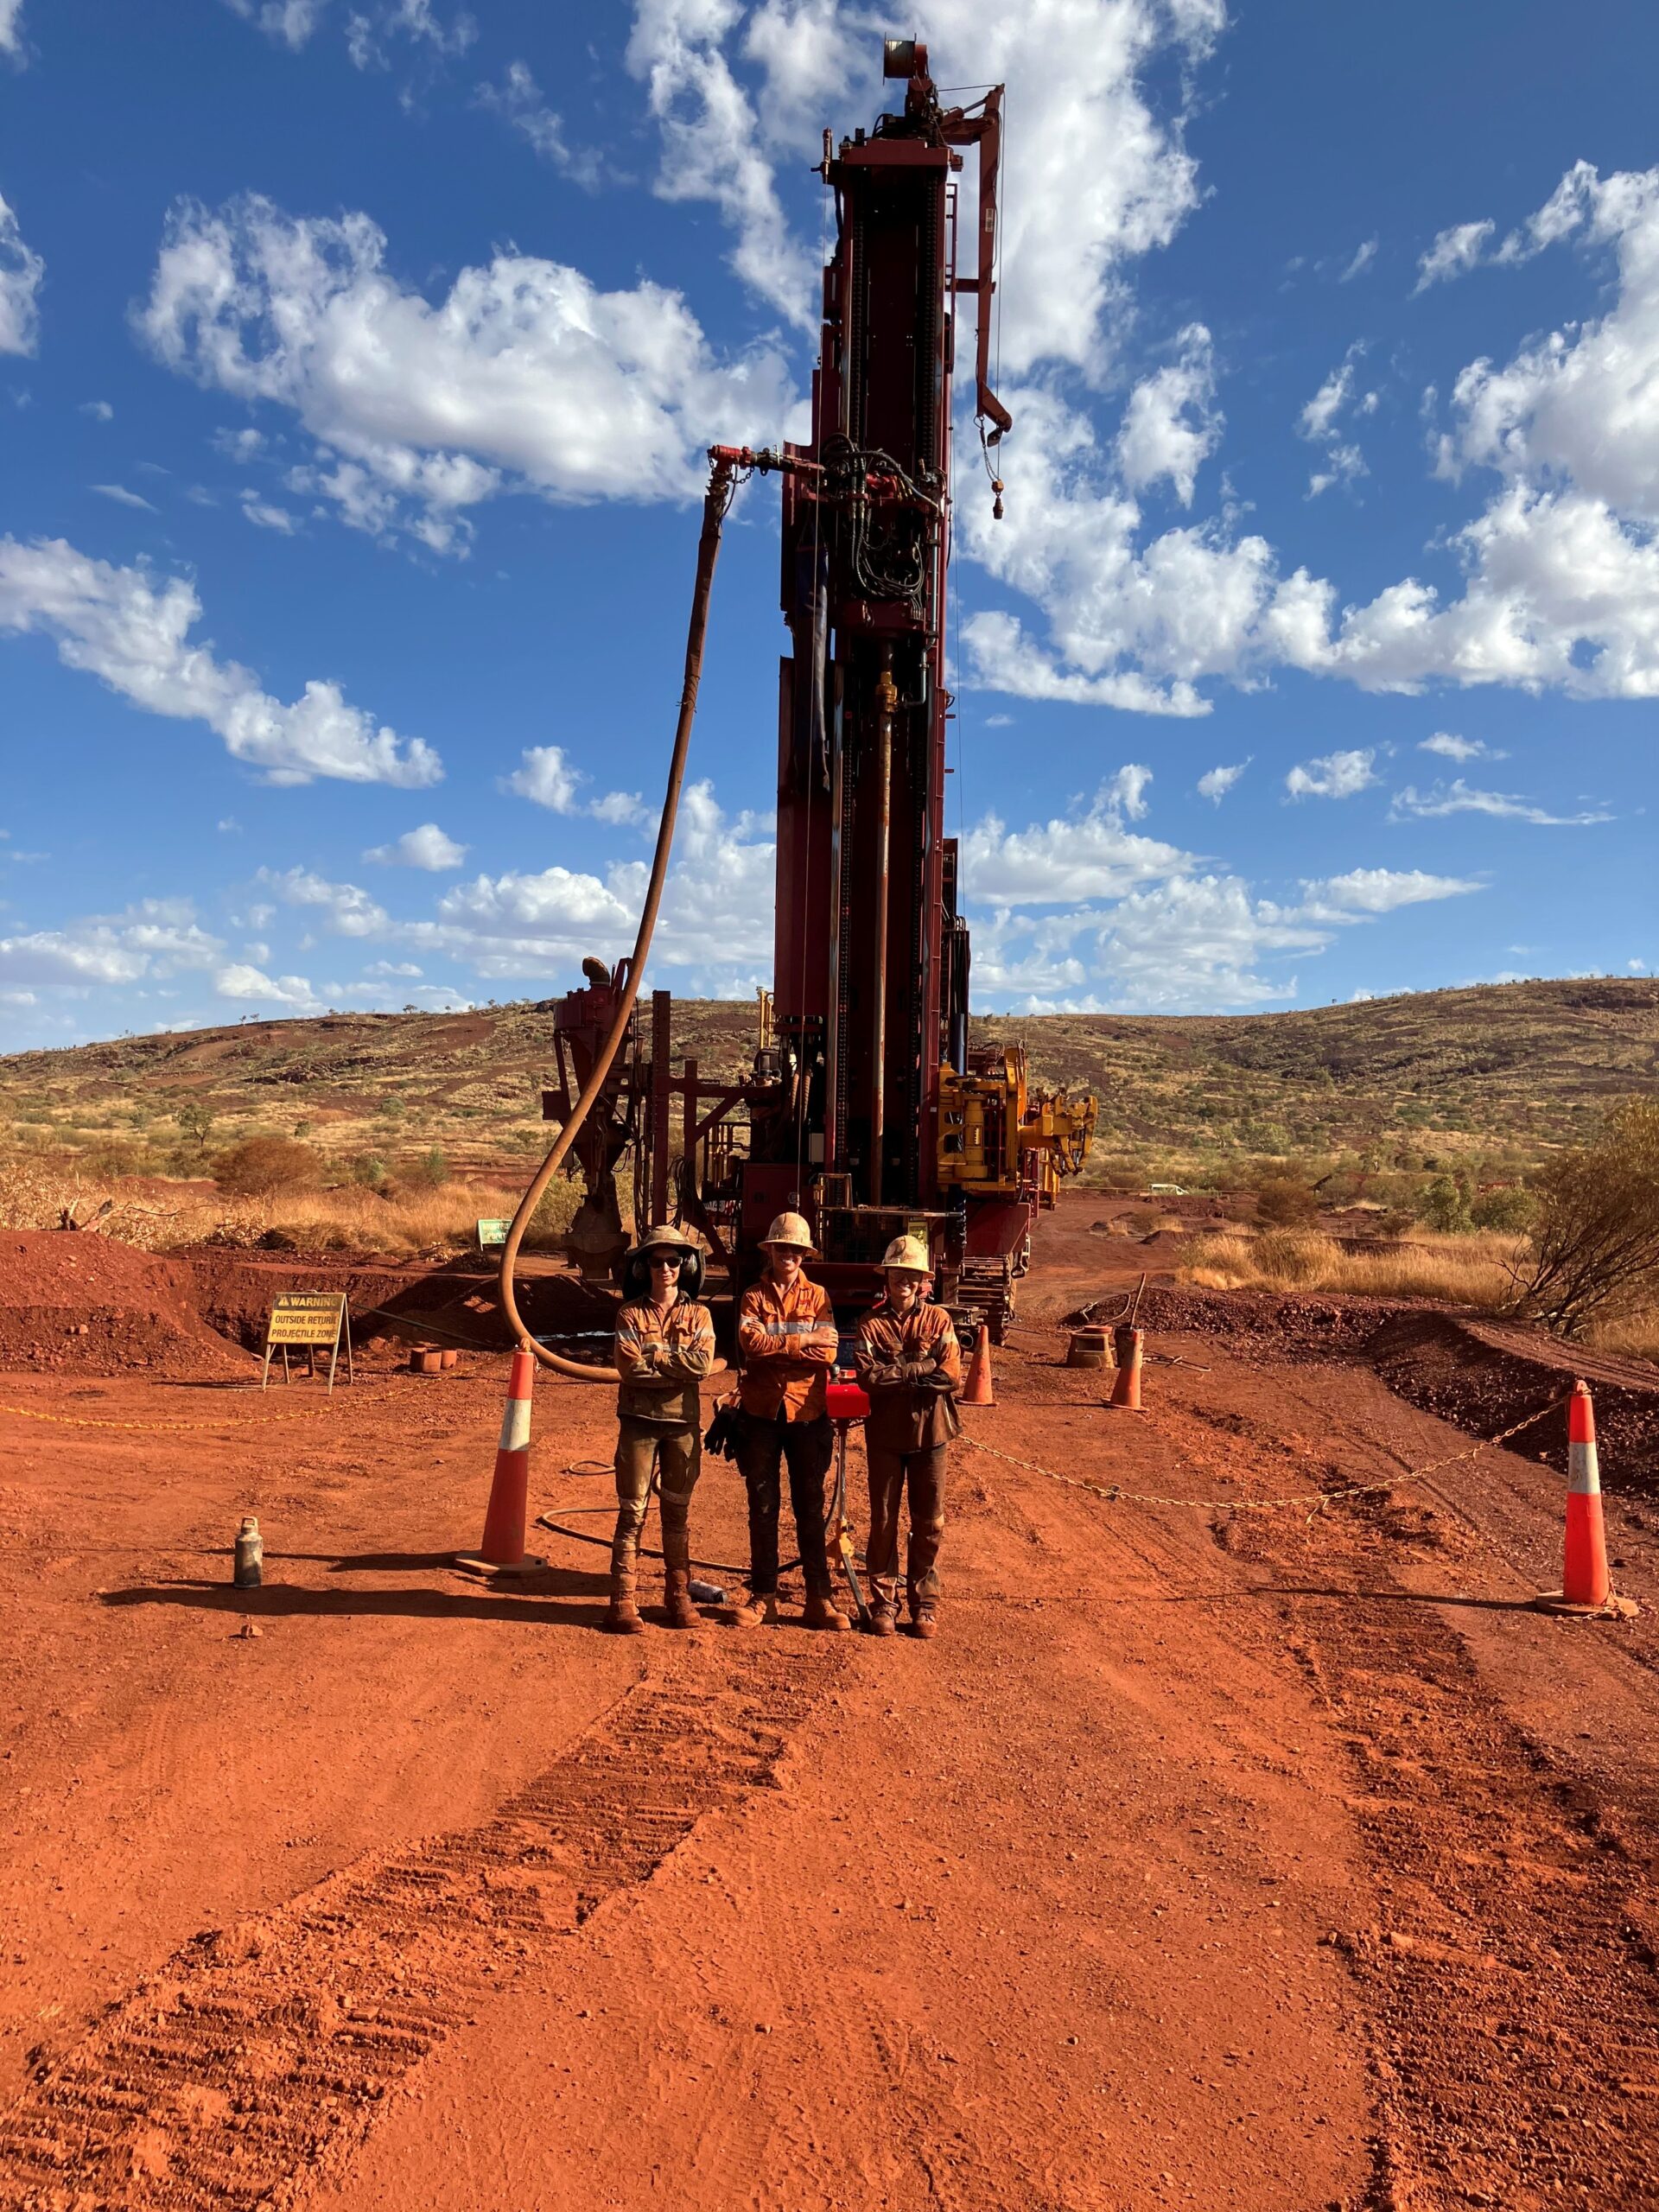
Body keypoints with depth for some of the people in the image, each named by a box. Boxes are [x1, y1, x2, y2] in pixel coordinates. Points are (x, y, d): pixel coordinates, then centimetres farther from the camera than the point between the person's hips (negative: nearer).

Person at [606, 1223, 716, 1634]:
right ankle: (622, 1600, 3)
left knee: (678, 1512, 10)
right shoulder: (631, 1314, 1)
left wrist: (653, 1356, -12)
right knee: (632, 1511, -1)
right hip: (639, 1420, -2)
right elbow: (630, 1368, -12)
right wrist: (676, 1365, -12)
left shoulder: (698, 1315, 6)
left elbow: (703, 1363, -11)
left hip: (683, 1422, 2)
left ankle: (679, 1594, 20)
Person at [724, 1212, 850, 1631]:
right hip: (761, 1412, 0)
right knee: (762, 1508, 8)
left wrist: (776, 1346, -13)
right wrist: (803, 1340, -13)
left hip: (806, 1412, 0)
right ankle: (763, 1596, 17)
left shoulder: (817, 1296, 6)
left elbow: (827, 1353, -8)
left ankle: (819, 1598, 12)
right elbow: (752, 1343, -14)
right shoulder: (754, 1297, 5)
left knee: (810, 1507, 5)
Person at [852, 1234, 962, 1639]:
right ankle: (883, 1603, 17)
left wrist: (897, 1373, -14)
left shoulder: (939, 1321, 1)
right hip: (885, 1432, 0)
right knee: (883, 1521, 6)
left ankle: (925, 1604, 18)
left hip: (929, 1430, 1)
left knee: (929, 1523, 6)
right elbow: (867, 1376, -15)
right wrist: (921, 1369, -16)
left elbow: (952, 1376, -10)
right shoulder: (872, 1324, -1)